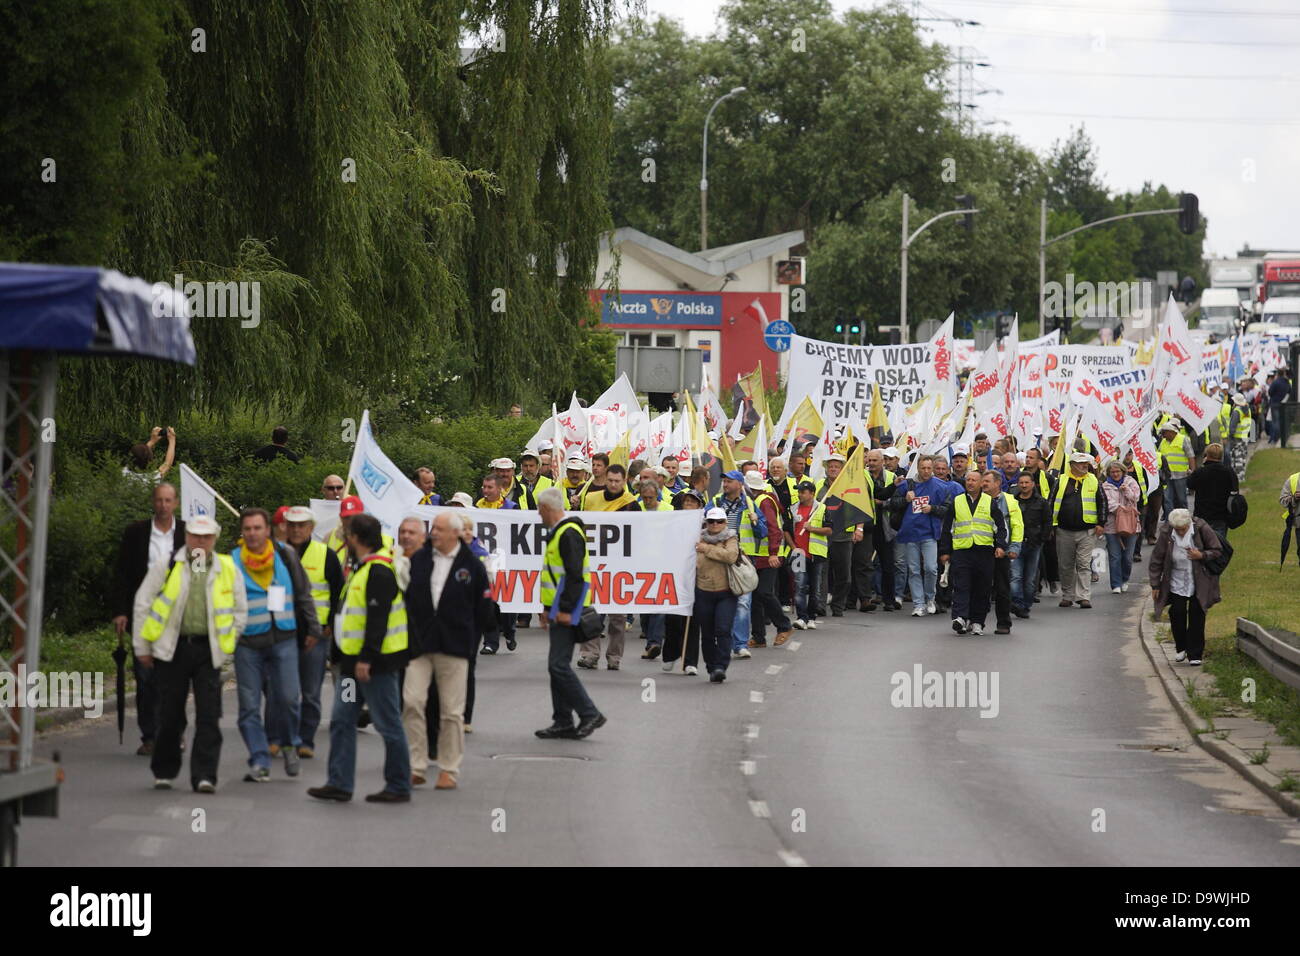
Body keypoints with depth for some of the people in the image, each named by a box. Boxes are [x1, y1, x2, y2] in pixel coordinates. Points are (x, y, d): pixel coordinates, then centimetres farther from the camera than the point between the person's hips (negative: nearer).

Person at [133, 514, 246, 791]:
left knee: (208, 717, -5)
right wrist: (142, 647, 4)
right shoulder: (167, 565, 1)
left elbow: (240, 610, 14)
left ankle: (204, 776, -3)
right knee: (170, 716, 6)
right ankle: (164, 771, 21)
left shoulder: (227, 570, 5)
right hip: (172, 649, -1)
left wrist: (227, 643, 8)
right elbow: (142, 604, 4)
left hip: (208, 651, 1)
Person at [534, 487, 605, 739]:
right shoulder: (559, 532, 18)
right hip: (560, 611, 11)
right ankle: (563, 723, 14)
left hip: (566, 612, -11)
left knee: (558, 666, -13)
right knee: (557, 666, 11)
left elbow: (575, 575, -22)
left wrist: (565, 609, -23)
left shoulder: (569, 533, -15)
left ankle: (589, 714, -9)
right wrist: (550, 607, 23)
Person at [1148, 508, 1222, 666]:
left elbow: (1217, 551, -4)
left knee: (1196, 616, -3)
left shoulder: (1202, 530, -16)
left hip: (1199, 583, -1)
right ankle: (1181, 648, 20)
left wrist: (1201, 555, -23)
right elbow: (1156, 560, -4)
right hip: (1176, 582, 1)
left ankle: (1195, 654, 5)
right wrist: (1155, 585, -2)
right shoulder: (1166, 534, -14)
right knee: (1177, 613, -3)